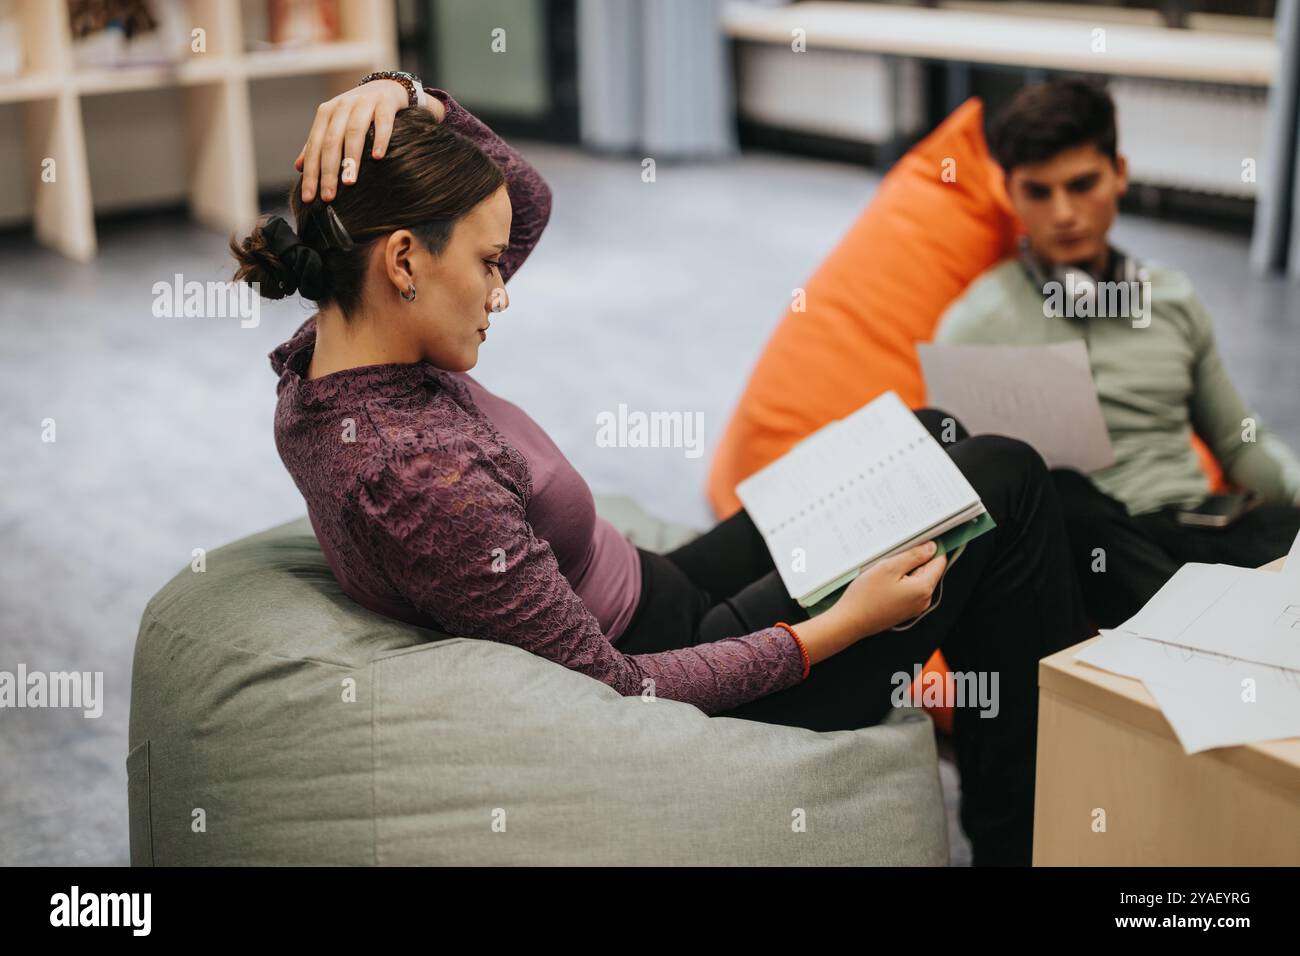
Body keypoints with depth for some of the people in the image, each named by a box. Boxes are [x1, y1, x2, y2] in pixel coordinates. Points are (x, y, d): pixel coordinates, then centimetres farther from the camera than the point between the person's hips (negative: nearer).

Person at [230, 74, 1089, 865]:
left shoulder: (327, 359, -5)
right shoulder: (413, 474, -33)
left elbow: (527, 199, 7)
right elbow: (611, 686, -26)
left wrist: (409, 99, -11)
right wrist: (845, 624, -18)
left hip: (664, 596, 9)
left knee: (930, 436, 18)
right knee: (1004, 481, 1)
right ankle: (1023, 840, 18)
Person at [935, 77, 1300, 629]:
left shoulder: (1173, 299, 19)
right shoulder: (979, 324, 6)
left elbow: (1239, 443, 24)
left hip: (1203, 529, 3)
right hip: (1095, 544, -3)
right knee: (1058, 492, -38)